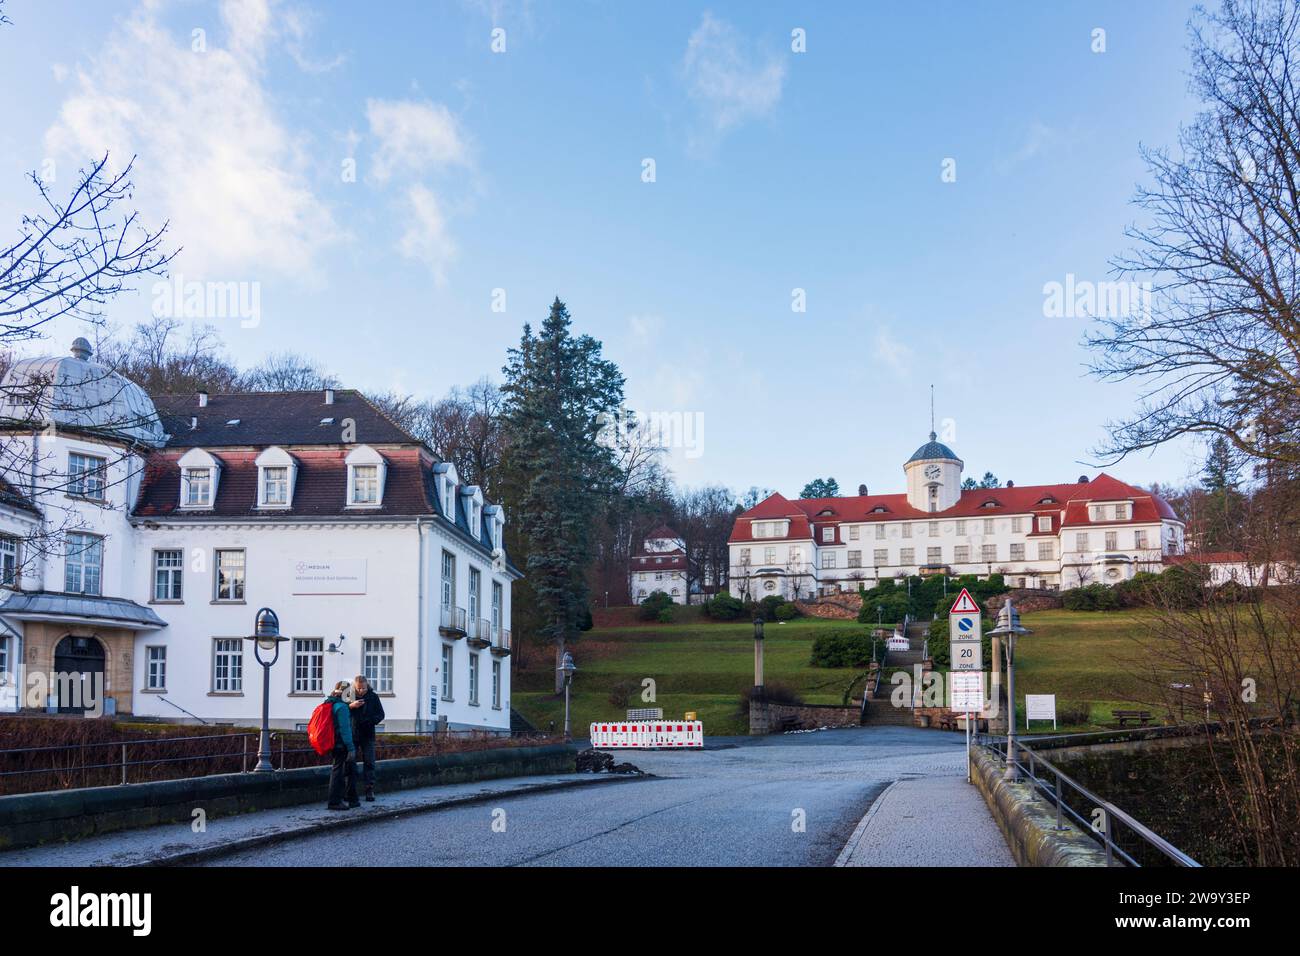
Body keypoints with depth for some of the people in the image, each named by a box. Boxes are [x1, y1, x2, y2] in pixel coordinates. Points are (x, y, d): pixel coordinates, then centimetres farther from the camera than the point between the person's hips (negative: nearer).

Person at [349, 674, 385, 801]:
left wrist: (371, 721, -14)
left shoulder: (373, 697, 1)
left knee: (369, 762, -3)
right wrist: (351, 706, -20)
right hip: (352, 734, 0)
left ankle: (370, 790, -1)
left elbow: (380, 714, 4)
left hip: (367, 735, 0)